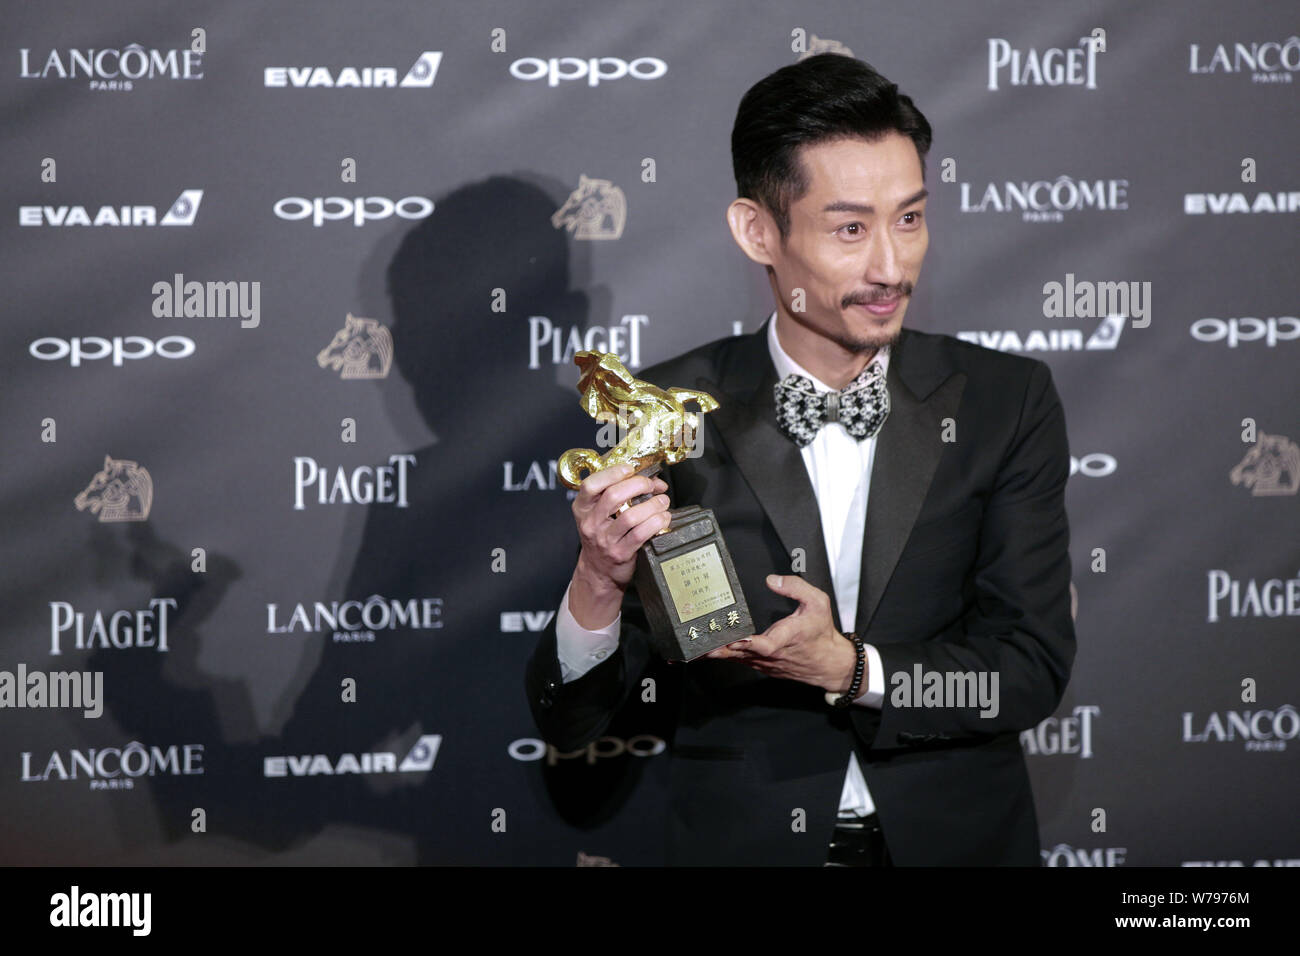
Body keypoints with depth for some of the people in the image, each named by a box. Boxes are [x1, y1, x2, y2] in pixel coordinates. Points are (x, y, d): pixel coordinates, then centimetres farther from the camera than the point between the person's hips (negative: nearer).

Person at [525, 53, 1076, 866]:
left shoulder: (1005, 403, -4)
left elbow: (1034, 669, -7)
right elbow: (569, 723, -7)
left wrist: (849, 670, -22)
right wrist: (599, 586, -27)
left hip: (957, 839, 0)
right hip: (741, 842, 0)